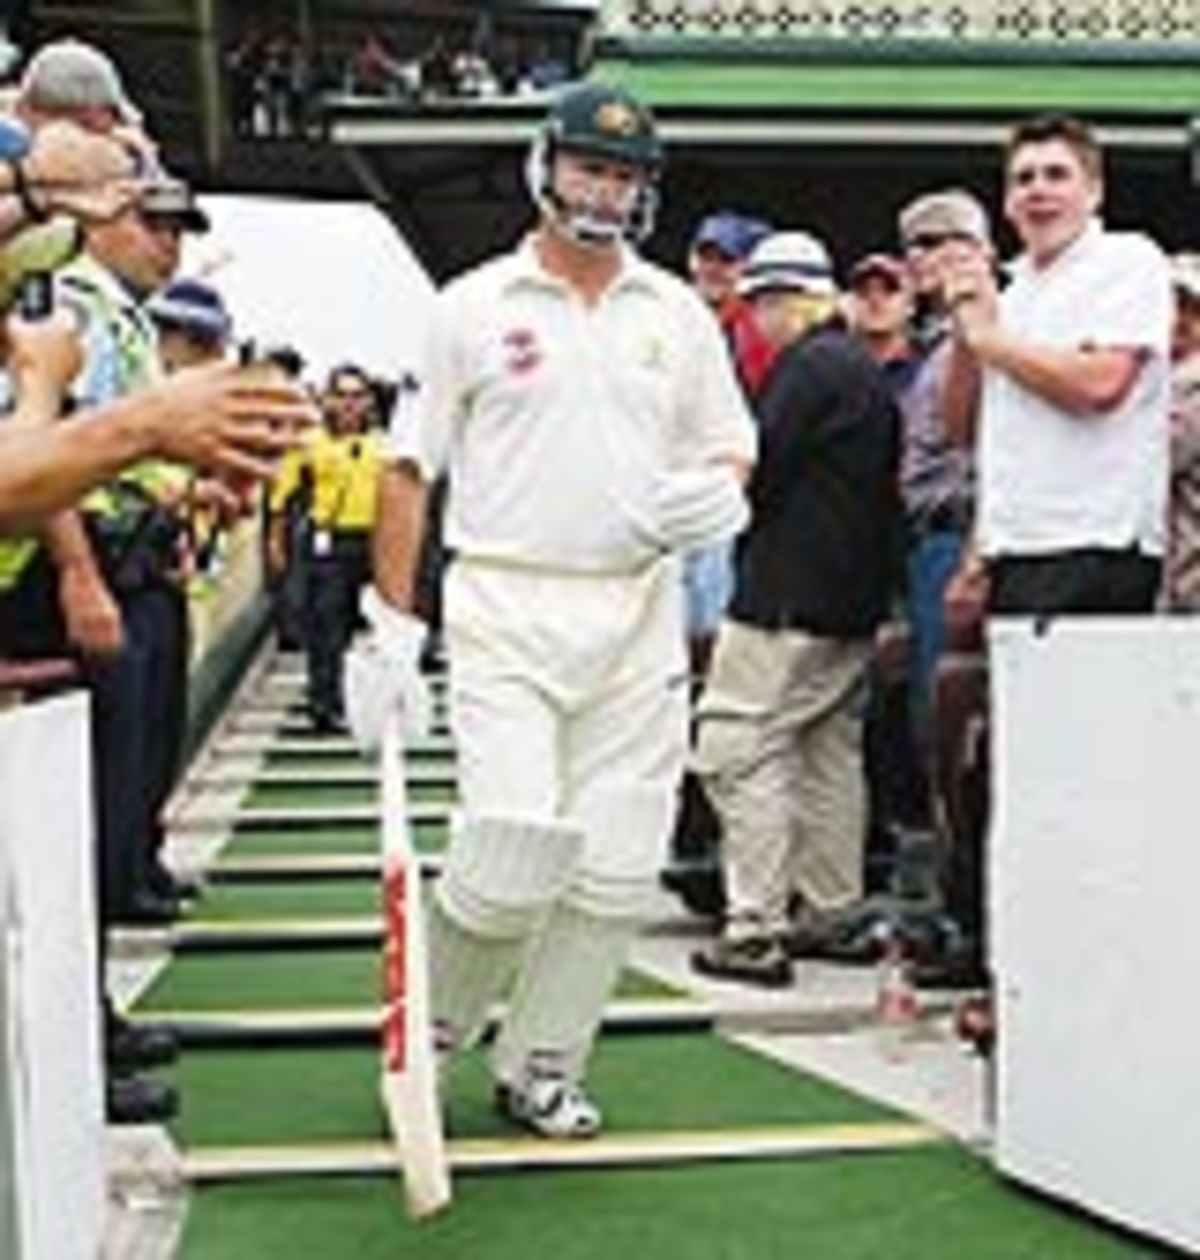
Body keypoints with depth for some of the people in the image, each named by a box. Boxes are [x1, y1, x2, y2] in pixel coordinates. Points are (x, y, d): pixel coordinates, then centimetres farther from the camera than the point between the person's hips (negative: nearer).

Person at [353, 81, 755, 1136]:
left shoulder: (680, 315, 13)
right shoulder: (473, 307, 4)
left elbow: (732, 451, 18)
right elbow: (409, 467, 3)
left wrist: (716, 496, -8)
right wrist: (392, 625, -3)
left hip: (639, 619, 4)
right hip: (506, 612, -3)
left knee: (616, 864, 2)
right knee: (516, 845, -14)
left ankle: (541, 1068, 17)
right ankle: (426, 1029, 12)